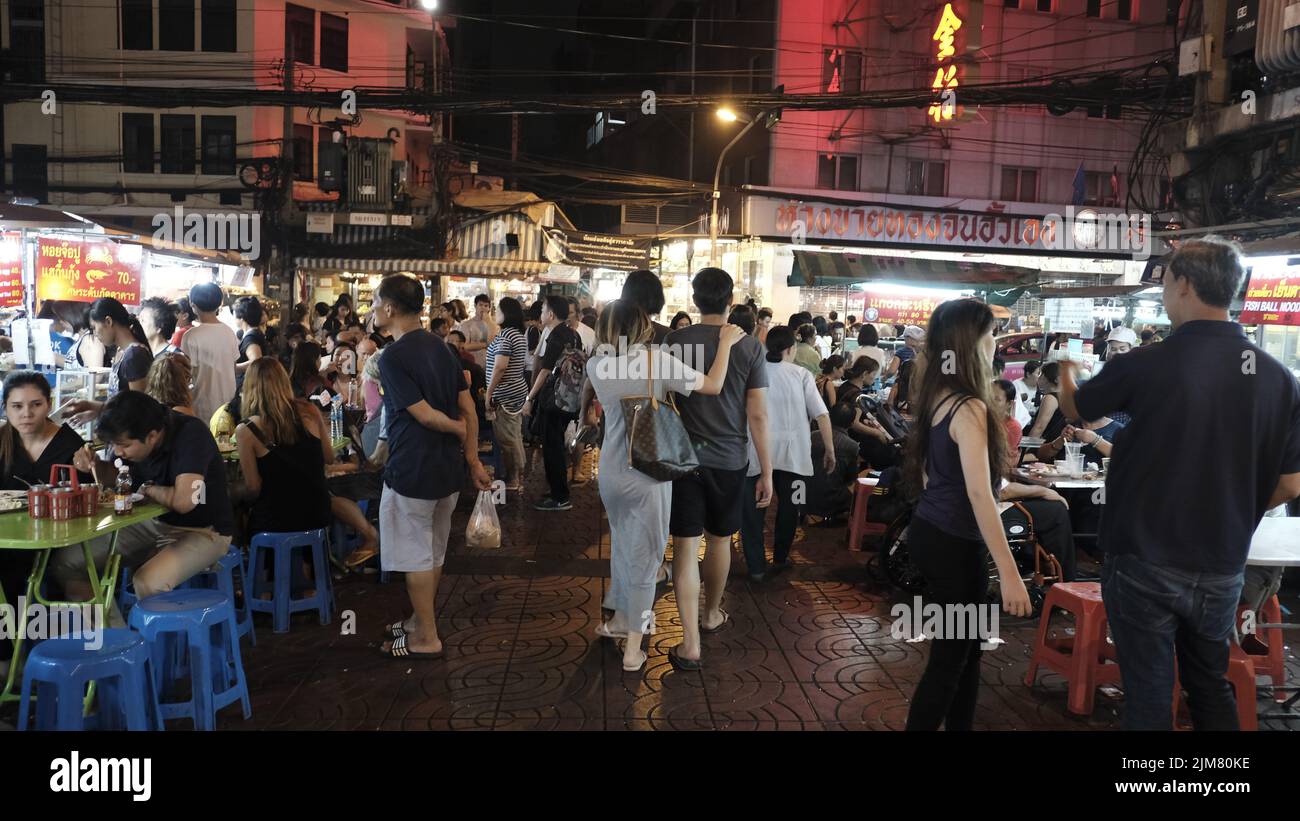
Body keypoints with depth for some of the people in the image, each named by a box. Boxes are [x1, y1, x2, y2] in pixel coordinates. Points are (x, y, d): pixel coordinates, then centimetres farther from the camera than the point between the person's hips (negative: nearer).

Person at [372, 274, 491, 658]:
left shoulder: (392, 357, -16)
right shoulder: (440, 347, 6)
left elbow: (424, 414, -20)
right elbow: (468, 408, 5)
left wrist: (459, 429, -2)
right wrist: (473, 458, 7)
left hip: (412, 471, -8)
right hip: (447, 468, 8)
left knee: (415, 556, 4)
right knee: (433, 551, 19)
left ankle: (427, 638, 13)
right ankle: (422, 619, 35)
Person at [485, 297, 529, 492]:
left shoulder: (504, 335, -16)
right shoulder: (520, 335, 12)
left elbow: (499, 367, -22)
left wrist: (489, 393, -17)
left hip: (505, 394, -10)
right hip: (518, 390, 10)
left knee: (506, 439, -2)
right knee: (515, 436, 14)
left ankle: (511, 480, 5)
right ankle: (518, 478, 22)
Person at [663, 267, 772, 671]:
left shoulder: (676, 341, -6)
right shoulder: (749, 346, -6)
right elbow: (758, 415, -7)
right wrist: (766, 471, 0)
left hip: (685, 455, -1)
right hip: (730, 459, 1)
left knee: (686, 545, 1)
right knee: (719, 539, 19)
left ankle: (690, 644, -2)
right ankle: (711, 614, 39)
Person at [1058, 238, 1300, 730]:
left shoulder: (1144, 366, -16)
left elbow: (1075, 408, 4)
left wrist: (1065, 371, 26)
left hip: (1144, 564, -4)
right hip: (1222, 569, 4)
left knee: (1149, 696, 9)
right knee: (1212, 688, 22)